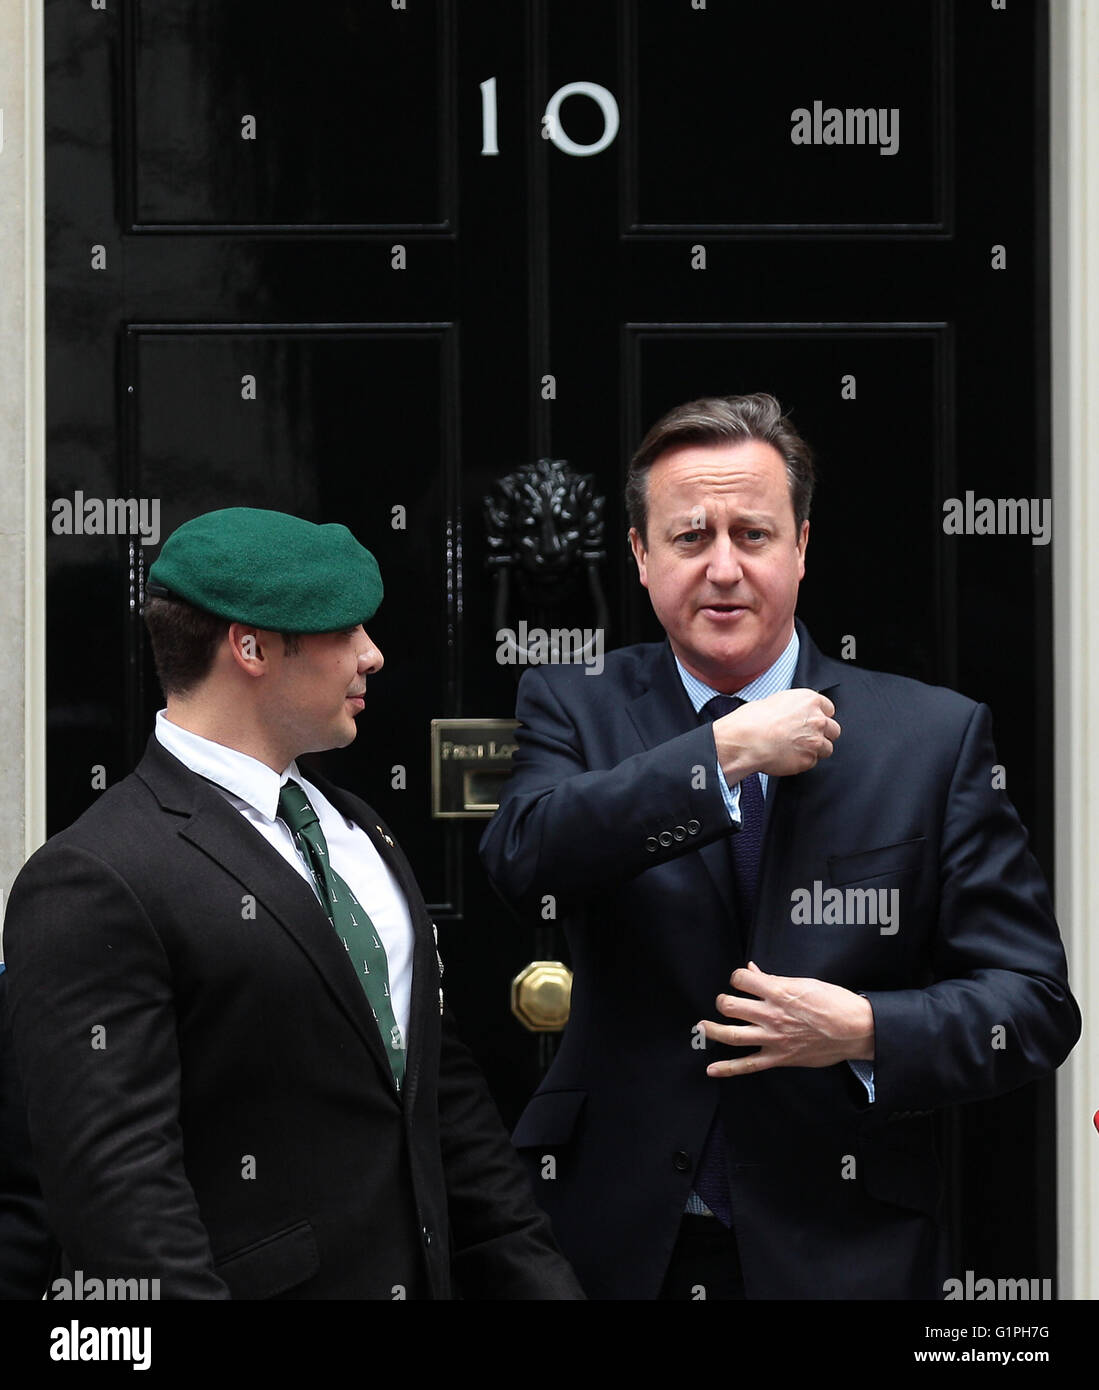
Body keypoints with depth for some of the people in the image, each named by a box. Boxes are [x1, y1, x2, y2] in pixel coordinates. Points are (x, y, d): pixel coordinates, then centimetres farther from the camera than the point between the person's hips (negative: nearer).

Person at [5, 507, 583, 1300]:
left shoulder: (356, 830, 13)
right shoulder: (96, 884, -16)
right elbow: (116, 1190, -22)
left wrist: (537, 1277, 11)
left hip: (431, 1274, 8)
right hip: (267, 1280, -7)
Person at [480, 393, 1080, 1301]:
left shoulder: (936, 737, -1)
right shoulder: (574, 710, 2)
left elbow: (1036, 1005, -2)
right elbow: (522, 859, -19)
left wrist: (867, 1032, -18)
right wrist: (723, 752, -22)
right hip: (614, 1248, 1)